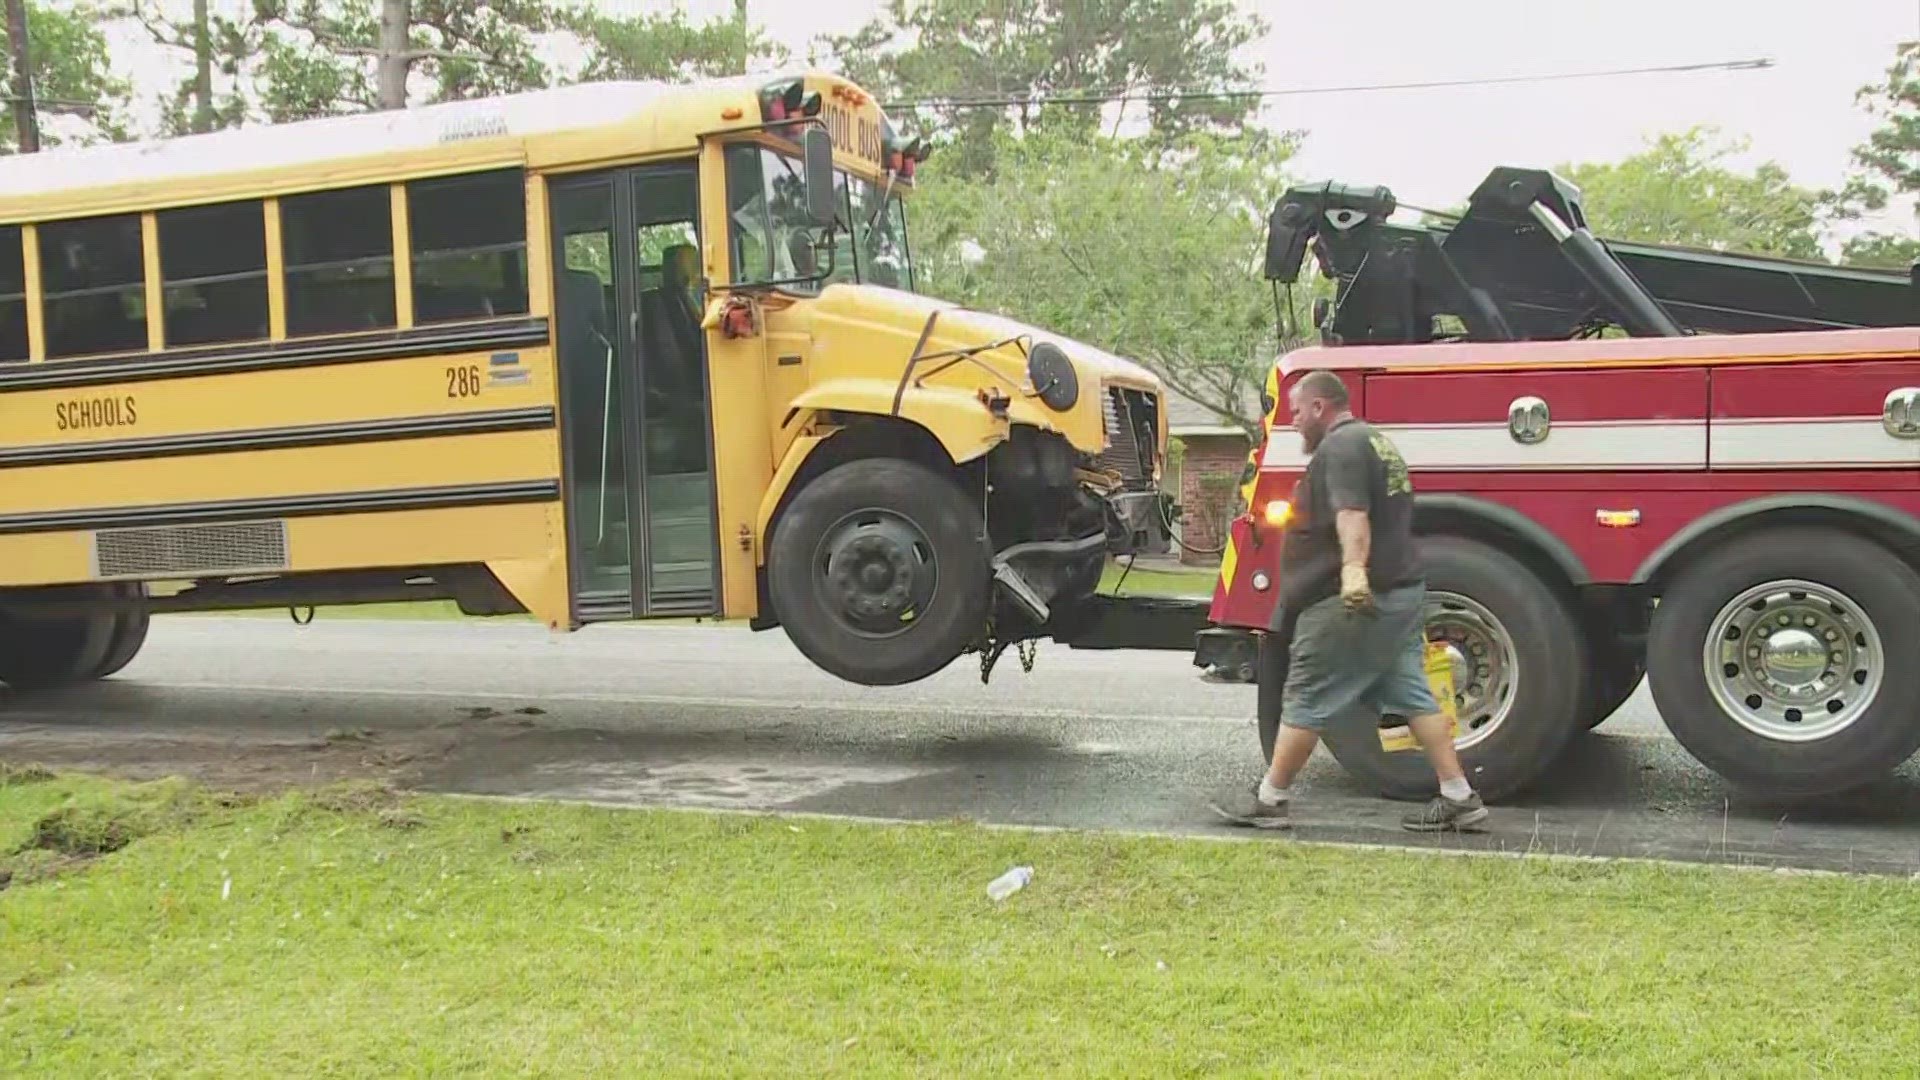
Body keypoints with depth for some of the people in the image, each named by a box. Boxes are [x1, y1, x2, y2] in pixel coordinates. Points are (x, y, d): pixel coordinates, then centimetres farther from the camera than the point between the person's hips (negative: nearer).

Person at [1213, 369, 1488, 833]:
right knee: (1414, 697, 10)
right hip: (1400, 591, 10)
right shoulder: (1378, 441, 20)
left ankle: (1269, 802, 5)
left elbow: (1351, 513, -31)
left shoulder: (1340, 445, -13)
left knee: (1305, 703, -2)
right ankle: (1460, 799, 9)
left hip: (1348, 601, -10)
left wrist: (1353, 569, -45)